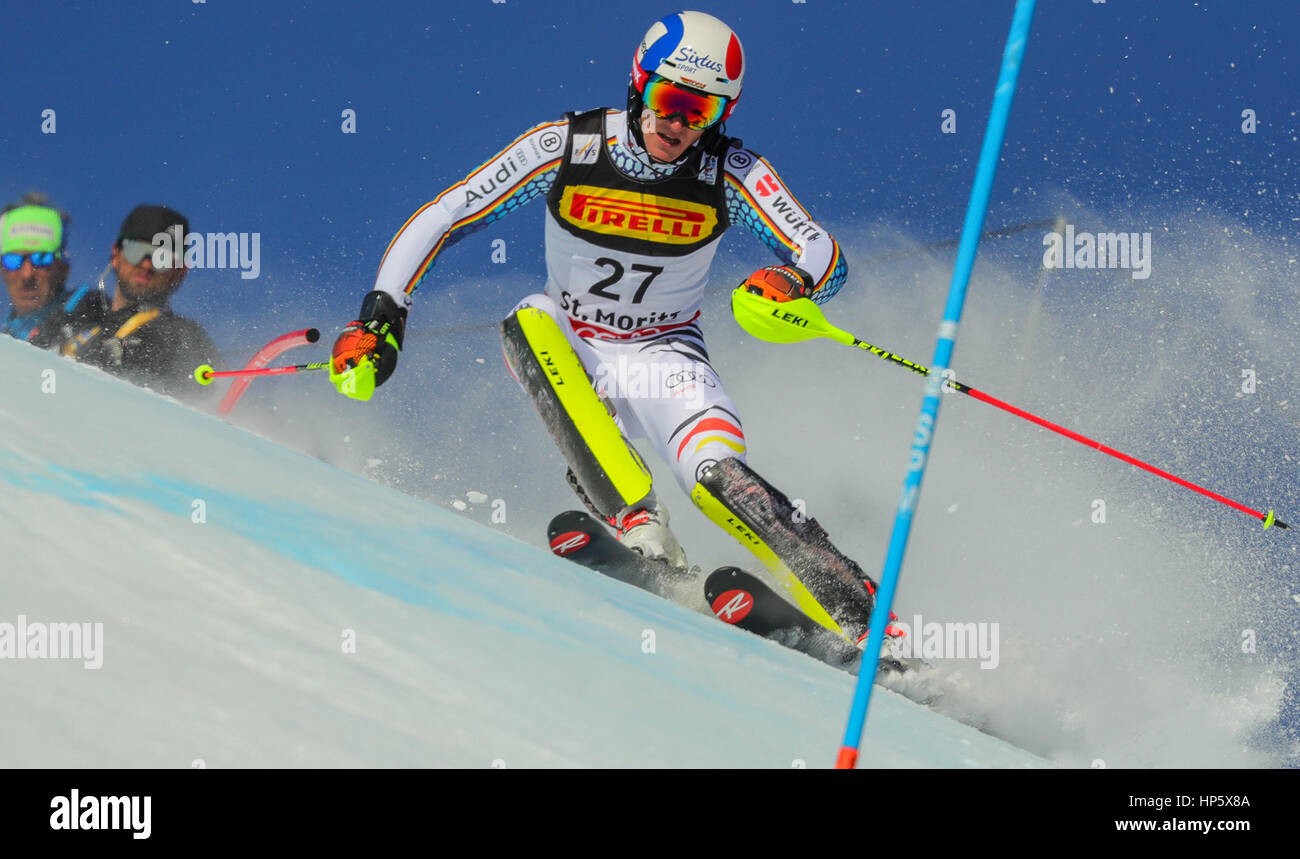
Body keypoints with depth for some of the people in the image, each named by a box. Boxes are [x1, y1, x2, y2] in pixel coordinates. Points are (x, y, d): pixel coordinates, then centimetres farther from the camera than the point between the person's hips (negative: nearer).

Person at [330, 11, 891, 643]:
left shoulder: (733, 174, -14)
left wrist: (792, 281, -43)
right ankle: (641, 536, -40)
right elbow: (439, 219, -11)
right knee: (531, 321, -33)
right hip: (568, 351, 2)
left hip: (664, 357, -1)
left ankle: (865, 623, -27)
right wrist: (381, 316, -21)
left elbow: (825, 255, -20)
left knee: (717, 478, -29)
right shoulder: (566, 147, -16)